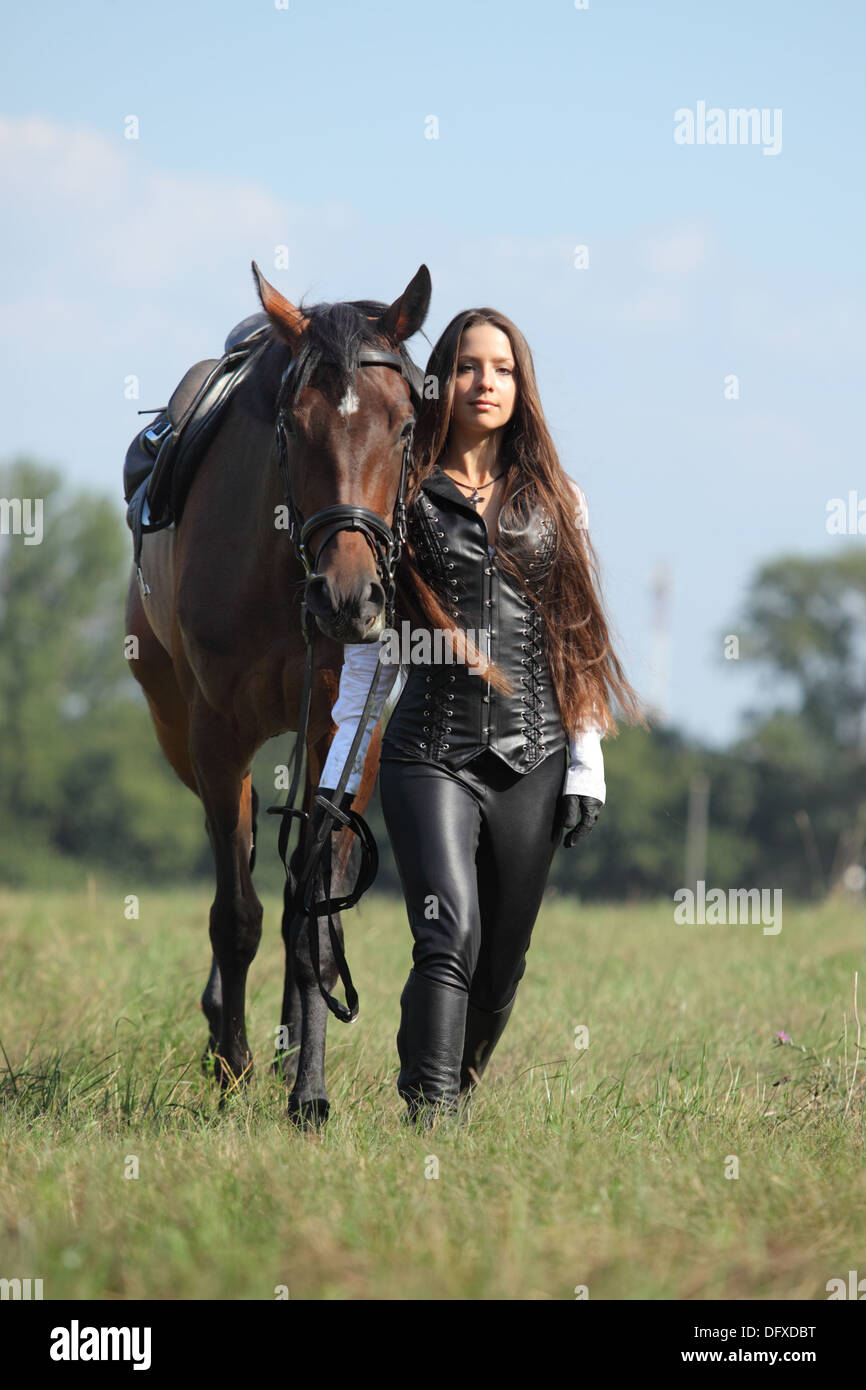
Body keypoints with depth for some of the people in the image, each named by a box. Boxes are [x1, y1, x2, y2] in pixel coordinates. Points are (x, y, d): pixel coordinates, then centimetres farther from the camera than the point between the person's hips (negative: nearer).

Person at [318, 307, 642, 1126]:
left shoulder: (556, 502, 12)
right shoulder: (404, 499, 6)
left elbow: (577, 643, 12)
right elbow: (371, 647, 9)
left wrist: (586, 770, 5)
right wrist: (339, 774, 6)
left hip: (532, 759, 3)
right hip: (431, 754, -3)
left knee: (501, 965, 7)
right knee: (450, 935, -20)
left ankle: (453, 1094, 26)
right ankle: (429, 1121, -25)